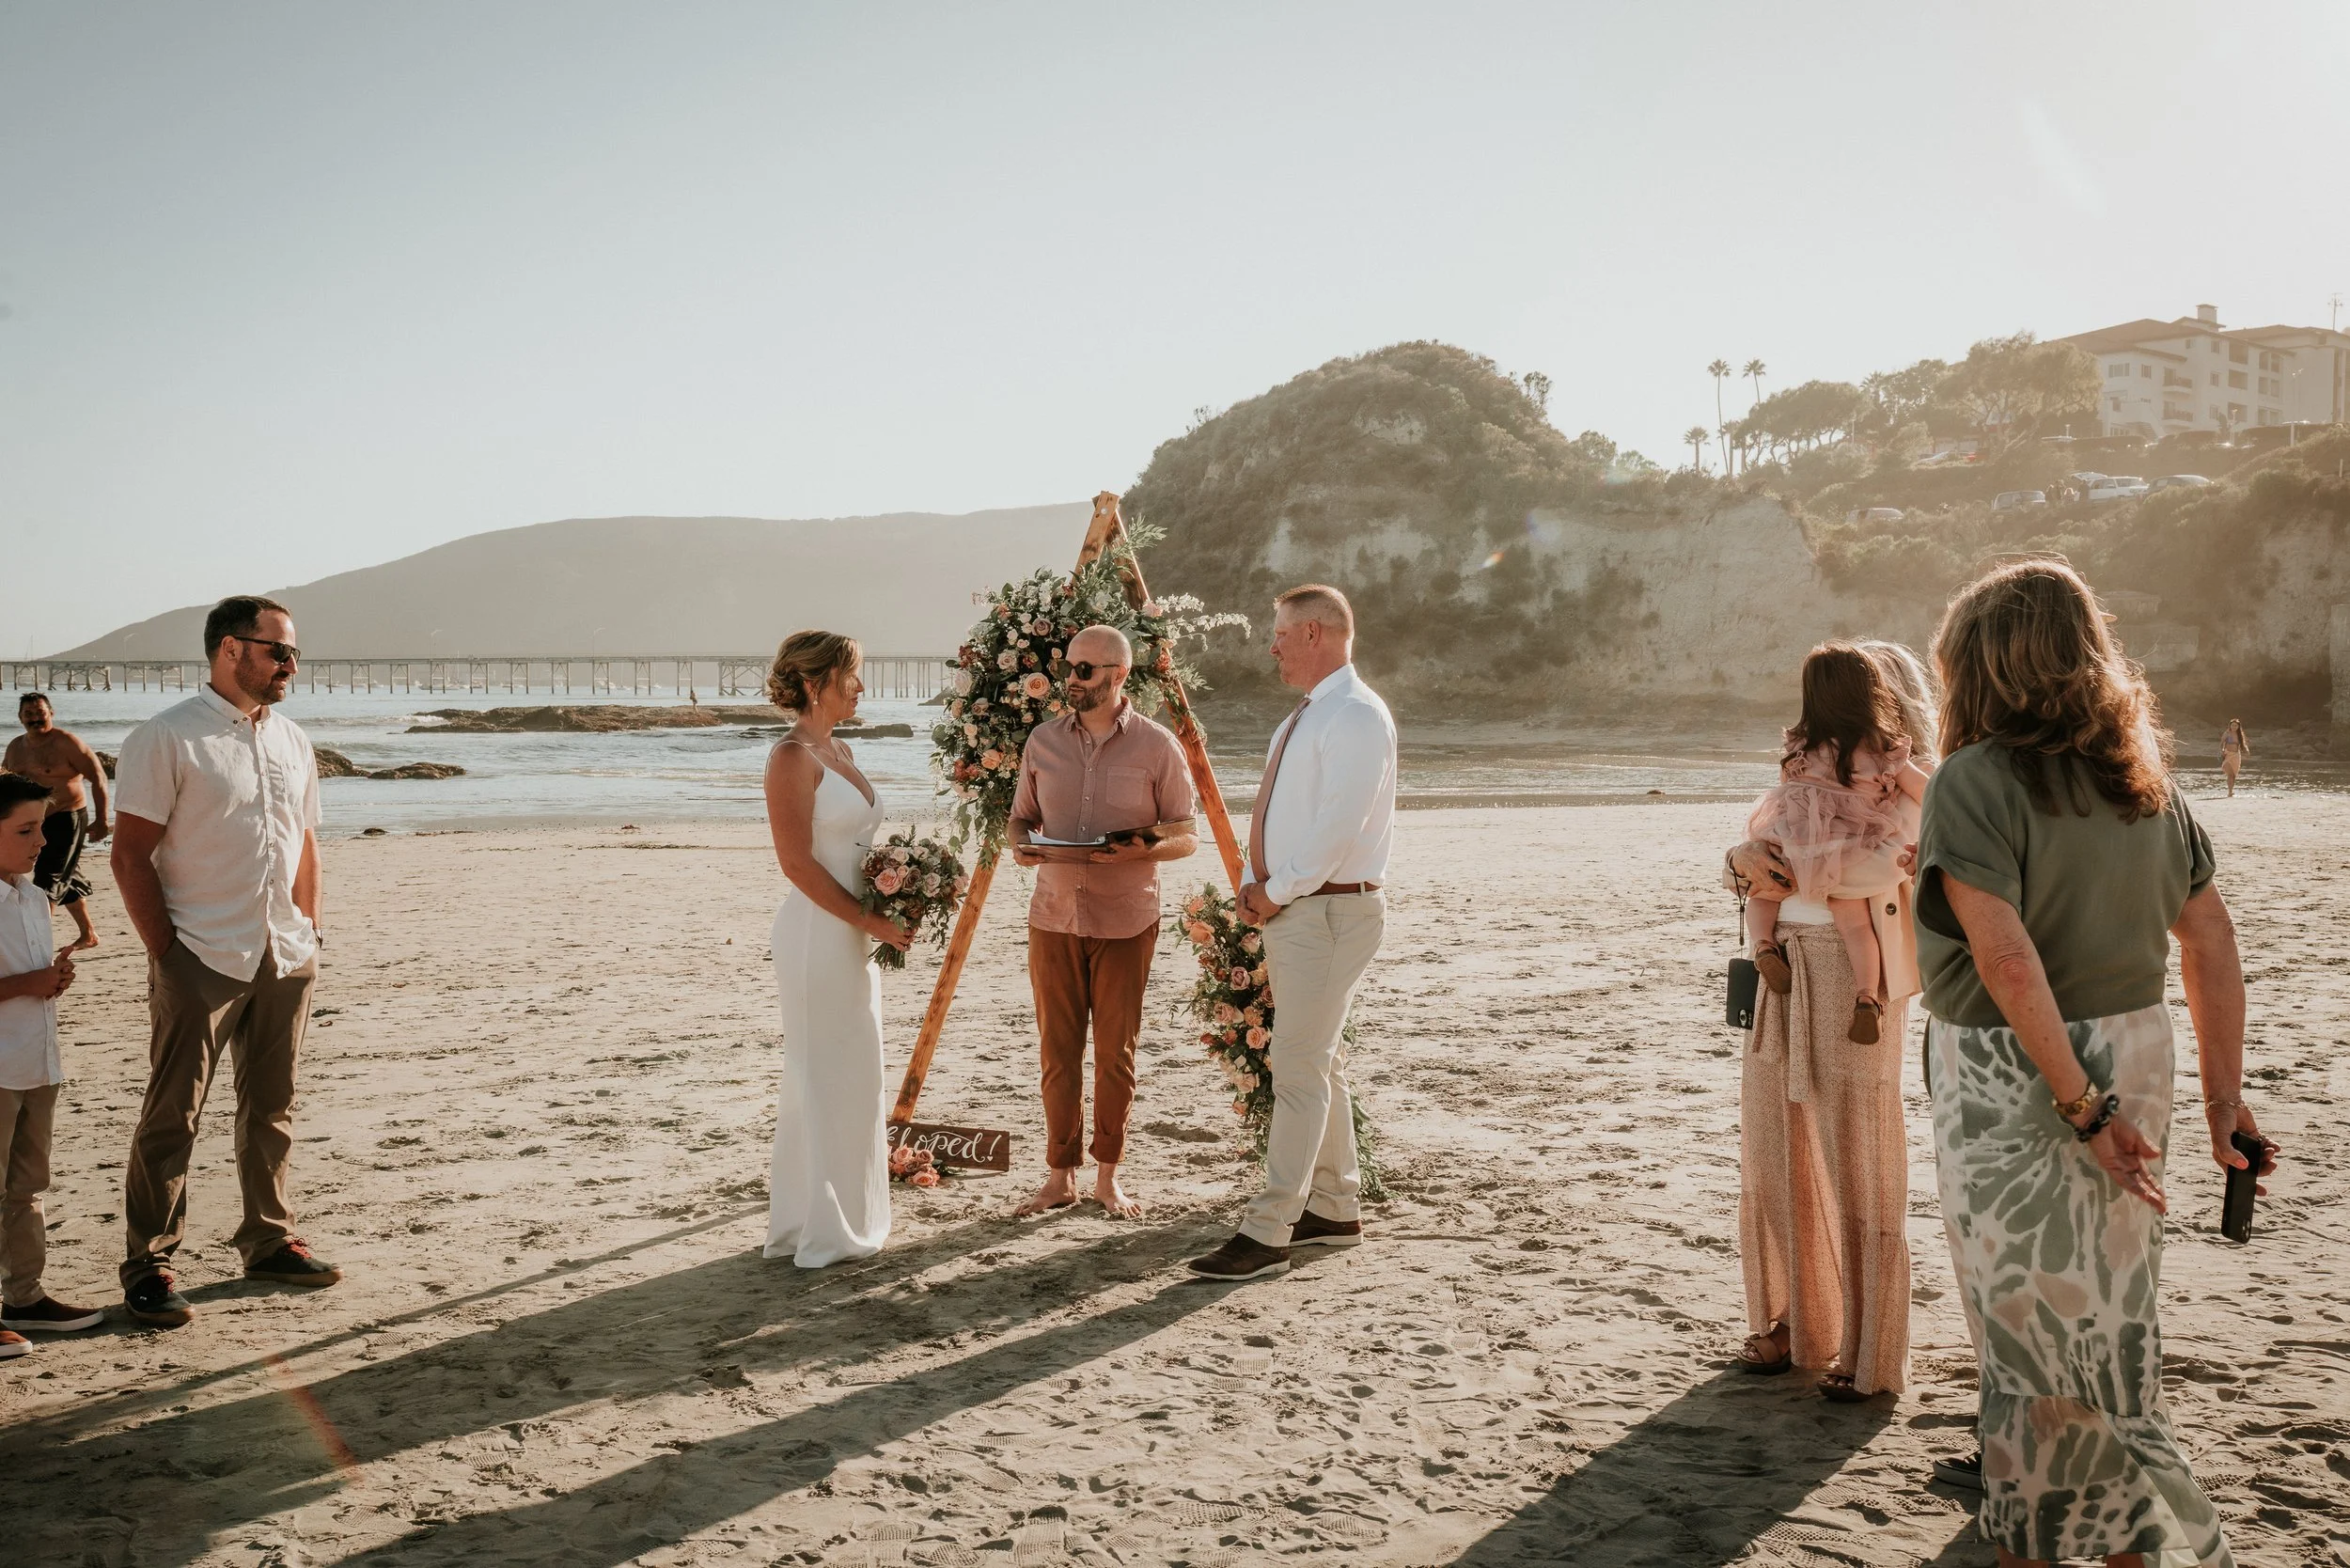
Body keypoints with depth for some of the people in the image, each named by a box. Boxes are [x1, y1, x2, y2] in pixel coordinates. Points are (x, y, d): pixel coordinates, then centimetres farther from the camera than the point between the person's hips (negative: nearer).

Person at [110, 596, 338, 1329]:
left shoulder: (293, 742, 12)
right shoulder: (165, 739, -8)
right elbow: (130, 856, -10)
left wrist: (308, 934, 12)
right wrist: (165, 954, -13)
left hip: (284, 961, 6)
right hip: (201, 962, -6)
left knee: (271, 1109, 15)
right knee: (171, 1118, 0)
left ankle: (269, 1242, 27)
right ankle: (147, 1267, 9)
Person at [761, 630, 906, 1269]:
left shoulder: (837, 750, 13)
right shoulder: (792, 756, -14)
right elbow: (798, 863, -18)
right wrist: (869, 922, -16)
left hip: (851, 934, 10)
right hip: (818, 931, -9)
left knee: (848, 1075, 15)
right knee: (828, 1078, -2)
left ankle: (811, 1221, 26)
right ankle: (824, 1230, 9)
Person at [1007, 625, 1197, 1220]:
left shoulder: (1157, 746, -3)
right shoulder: (1043, 741, 6)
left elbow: (1186, 837, 1)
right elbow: (1020, 817, 15)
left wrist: (1143, 848, -19)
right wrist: (1021, 845, -8)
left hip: (1126, 920, -2)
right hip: (1054, 917, 3)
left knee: (1115, 1053, 5)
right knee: (1058, 1049, 6)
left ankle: (1108, 1176, 18)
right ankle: (1060, 1175, 17)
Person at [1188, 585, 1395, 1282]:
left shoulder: (1356, 716, -15)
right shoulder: (1301, 719, 17)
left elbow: (1339, 826, -23)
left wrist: (1276, 891, -16)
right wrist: (1253, 884, 5)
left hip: (1331, 911, -10)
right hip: (1285, 909, 10)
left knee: (1299, 1069, -10)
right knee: (1317, 1063, 15)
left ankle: (1267, 1234, -10)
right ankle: (1334, 1210, 25)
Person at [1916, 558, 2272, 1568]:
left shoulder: (1976, 779, -16)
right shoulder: (2142, 777, 5)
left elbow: (2009, 962, -24)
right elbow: (2211, 940, 7)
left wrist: (2082, 1106, -18)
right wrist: (2223, 1092, 10)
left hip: (2013, 1076, -7)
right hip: (2133, 1057, 7)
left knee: (2039, 1330, 7)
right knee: (2112, 1321, 19)